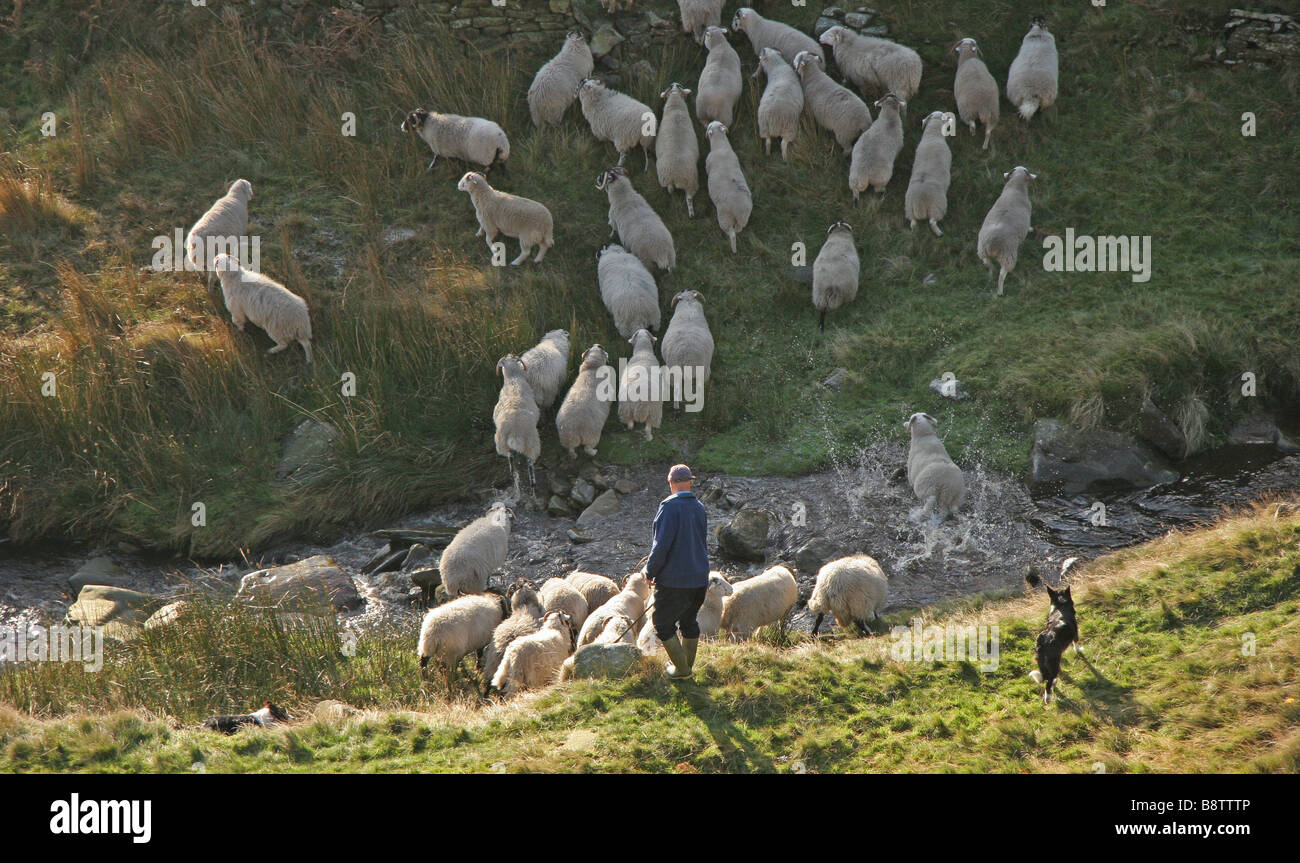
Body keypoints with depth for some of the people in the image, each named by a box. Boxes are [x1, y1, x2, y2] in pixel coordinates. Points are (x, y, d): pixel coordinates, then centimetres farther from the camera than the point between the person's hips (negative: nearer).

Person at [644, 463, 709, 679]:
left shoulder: (670, 507, -18)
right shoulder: (699, 508, 6)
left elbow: (662, 545, -21)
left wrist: (650, 572, -8)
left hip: (674, 579, -7)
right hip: (699, 578, 7)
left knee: (663, 624, 5)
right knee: (689, 621, 21)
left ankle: (681, 668, 6)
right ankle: (687, 665, 30)